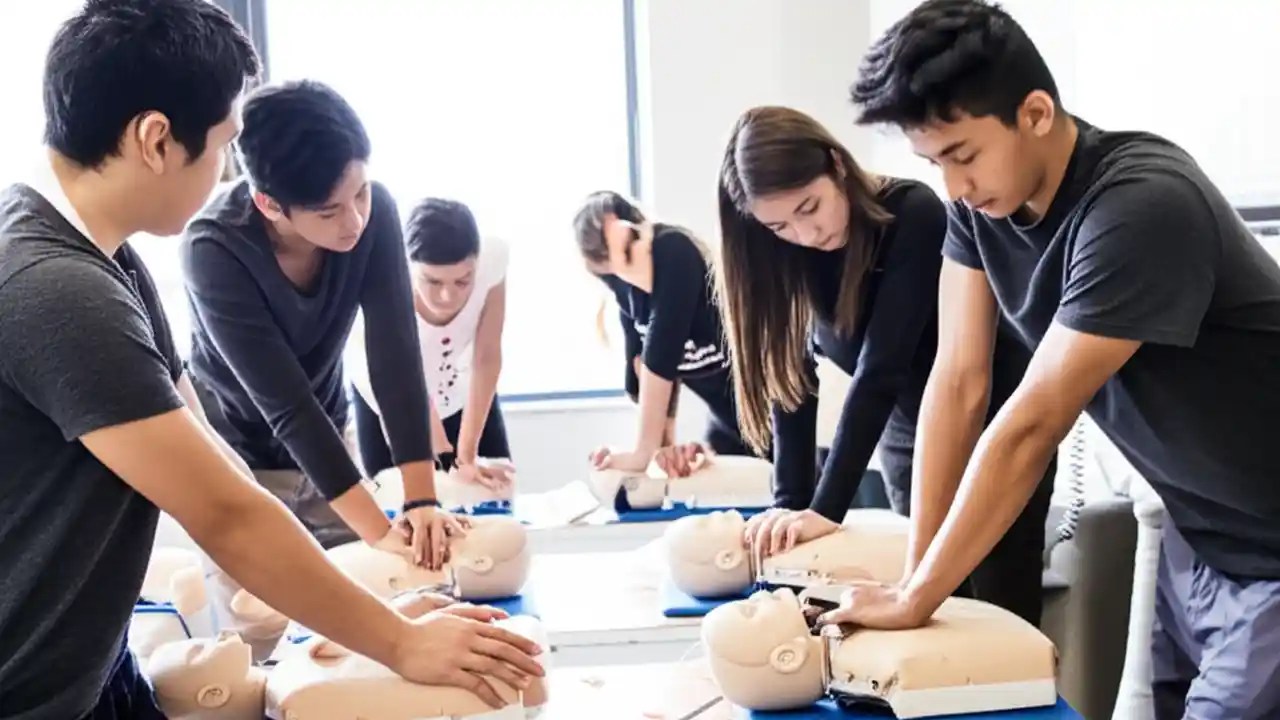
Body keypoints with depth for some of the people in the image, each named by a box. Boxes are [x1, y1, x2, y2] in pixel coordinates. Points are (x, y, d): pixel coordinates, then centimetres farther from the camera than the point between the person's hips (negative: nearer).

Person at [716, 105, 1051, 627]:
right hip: (908, 434, 5)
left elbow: (880, 370, -31)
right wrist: (790, 506, -20)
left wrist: (827, 510, -35)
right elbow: (790, 380, -10)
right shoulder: (789, 259, -10)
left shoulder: (913, 216, -26)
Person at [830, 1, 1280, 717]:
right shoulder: (980, 198, -7)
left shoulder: (1141, 206, -29)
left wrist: (916, 601, -21)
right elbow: (959, 381, -8)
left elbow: (1030, 427, -27)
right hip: (1193, 533, 7)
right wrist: (916, 574, -9)